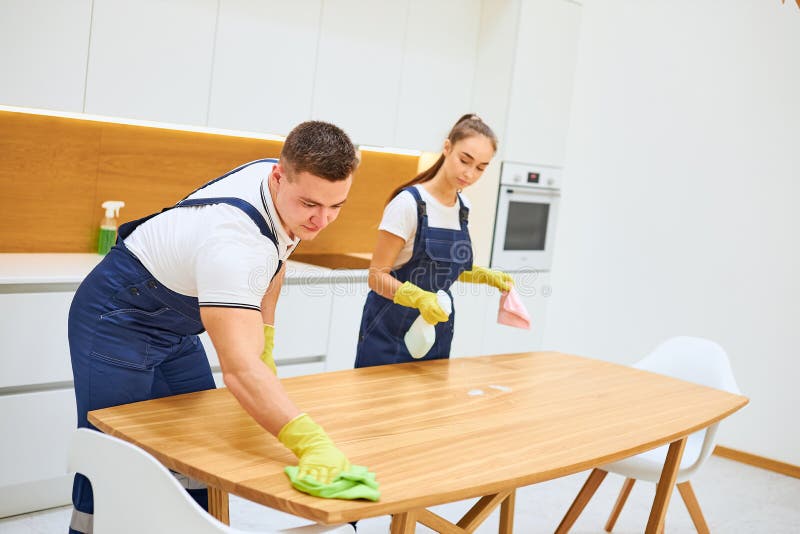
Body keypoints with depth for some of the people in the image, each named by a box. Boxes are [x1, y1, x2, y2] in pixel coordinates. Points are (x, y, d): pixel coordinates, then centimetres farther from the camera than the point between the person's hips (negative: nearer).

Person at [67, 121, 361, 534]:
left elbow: (272, 264, 10)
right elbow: (239, 368, -51)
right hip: (117, 323, -8)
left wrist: (265, 341, 4)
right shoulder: (234, 240, -40)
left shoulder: (289, 191, -12)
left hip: (175, 326, 9)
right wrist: (310, 442, -63)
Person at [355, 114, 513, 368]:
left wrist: (485, 276, 4)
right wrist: (418, 298, -32)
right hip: (391, 333, -6)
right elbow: (378, 276, -16)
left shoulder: (463, 207, 5)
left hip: (437, 327, 6)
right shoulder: (409, 203, -16)